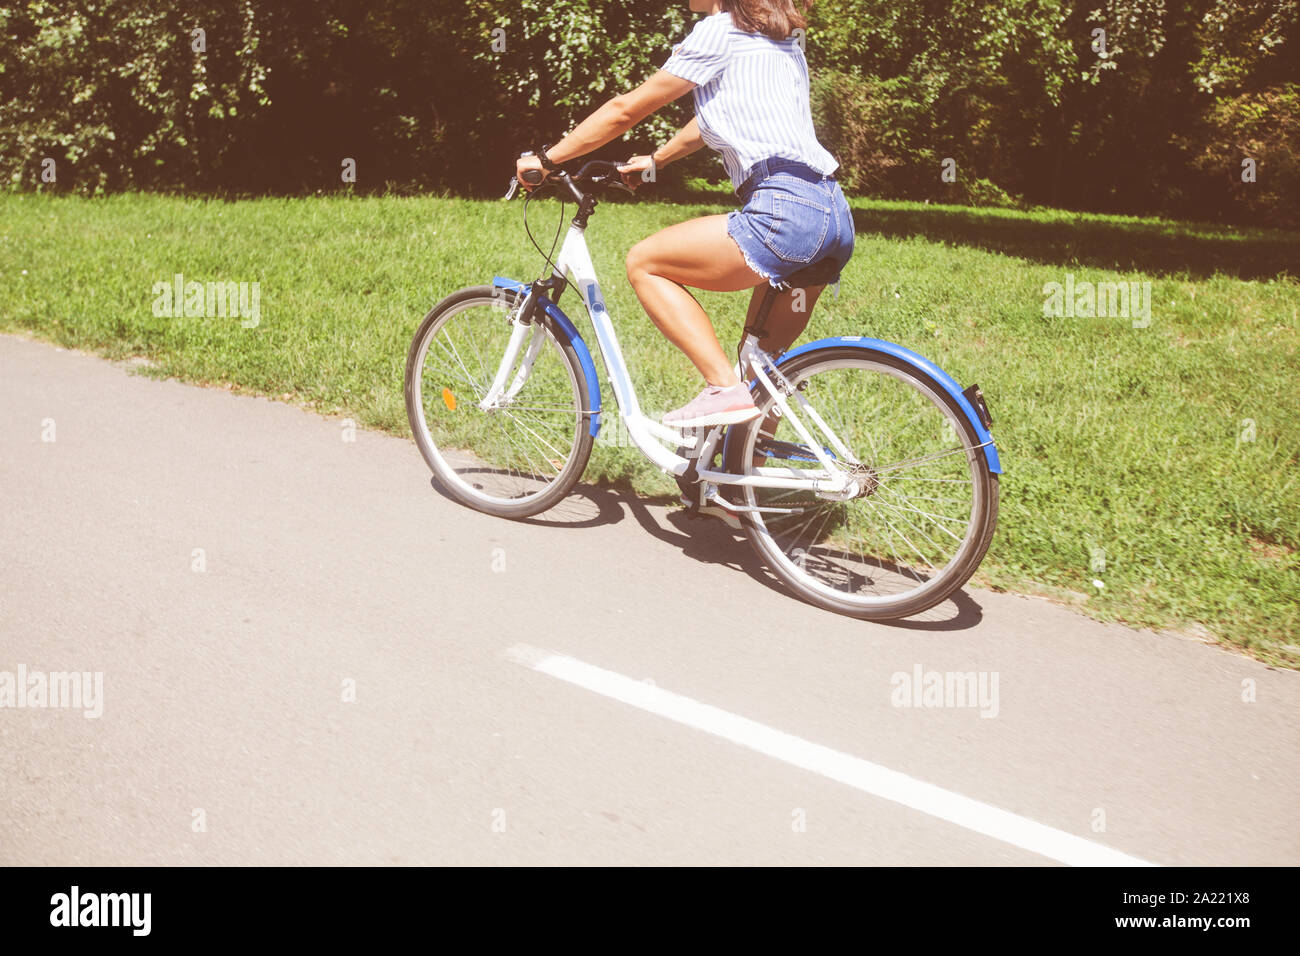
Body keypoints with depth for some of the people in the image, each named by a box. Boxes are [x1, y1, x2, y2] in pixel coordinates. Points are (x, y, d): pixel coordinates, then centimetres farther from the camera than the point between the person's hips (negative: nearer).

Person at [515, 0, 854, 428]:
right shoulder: (778, 38, 25)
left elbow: (626, 108, 3)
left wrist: (548, 159, 11)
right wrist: (655, 160, 47)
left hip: (786, 210, -9)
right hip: (834, 214, 9)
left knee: (644, 263, 2)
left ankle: (725, 388, -8)